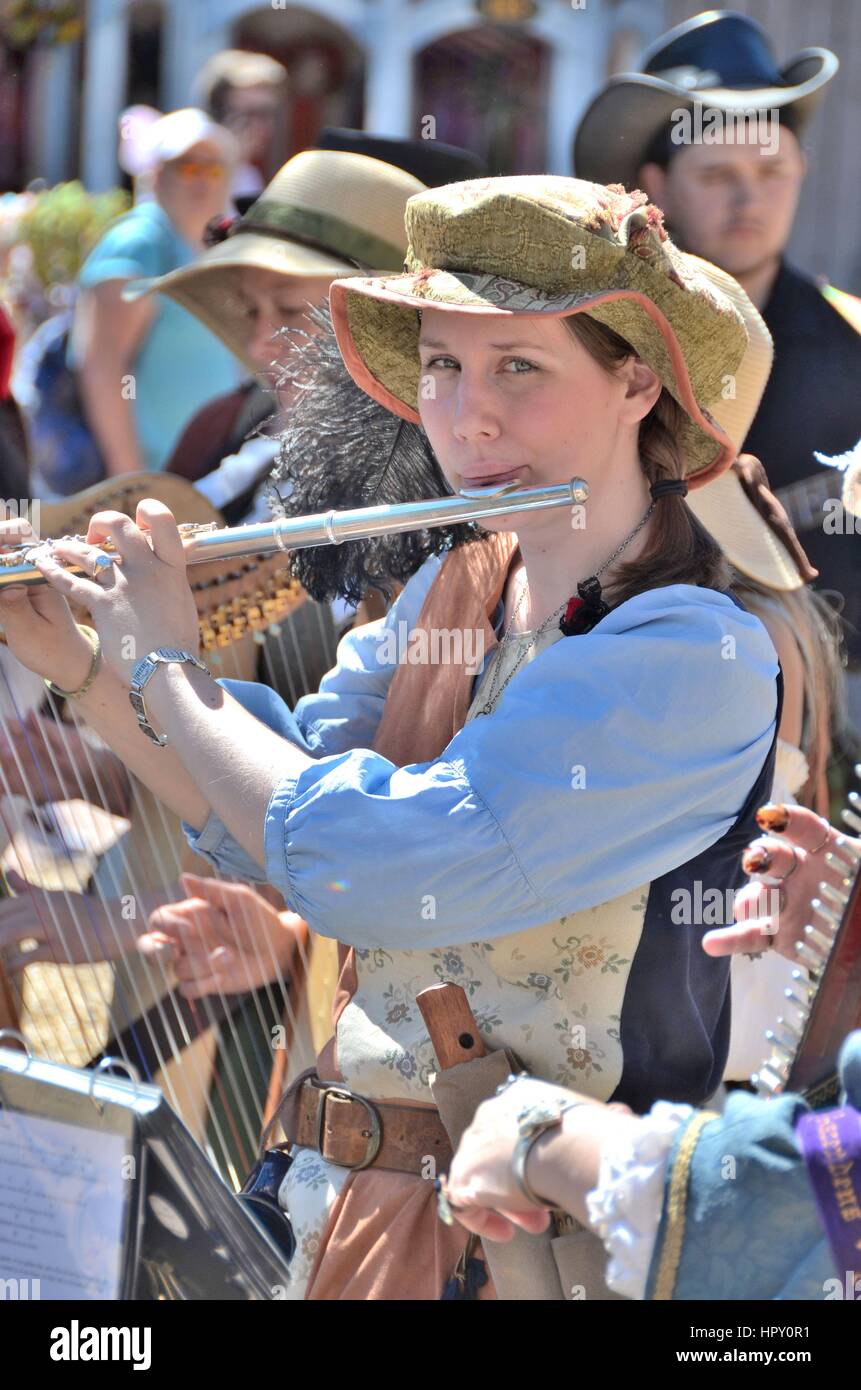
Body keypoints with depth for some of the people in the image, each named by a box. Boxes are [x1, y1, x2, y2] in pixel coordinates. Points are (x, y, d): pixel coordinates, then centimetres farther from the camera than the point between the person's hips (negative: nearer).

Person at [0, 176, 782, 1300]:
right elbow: (262, 824, 15)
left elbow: (366, 866, -26)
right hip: (365, 1198, 7)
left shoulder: (695, 655, -19)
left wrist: (162, 661, -12)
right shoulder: (455, 588, 6)